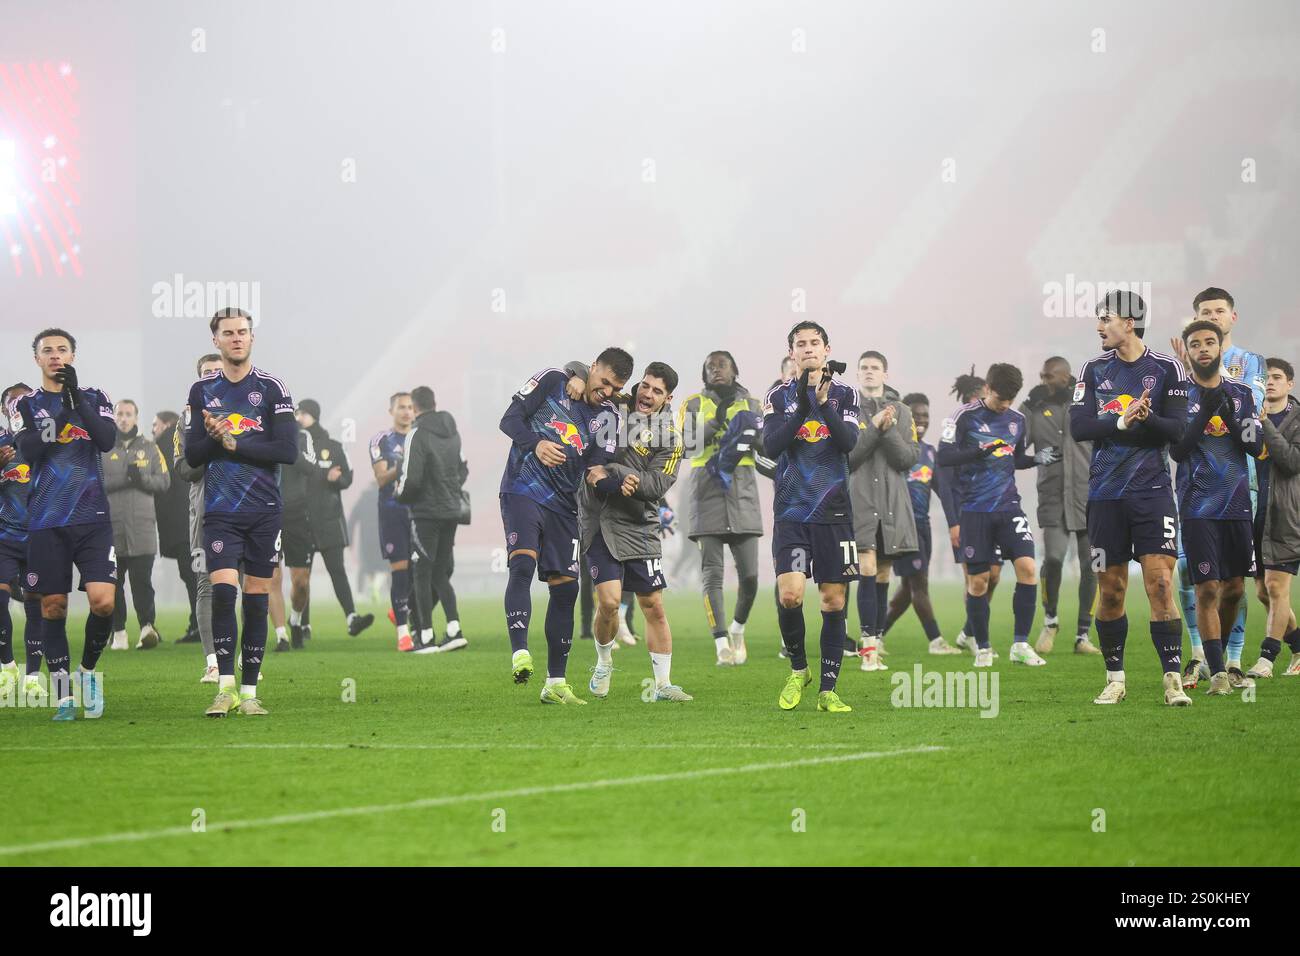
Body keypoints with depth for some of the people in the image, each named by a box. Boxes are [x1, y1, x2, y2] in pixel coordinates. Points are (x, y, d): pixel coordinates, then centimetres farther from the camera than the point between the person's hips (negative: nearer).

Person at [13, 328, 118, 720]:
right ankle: (62, 695, 10)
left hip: (92, 518, 0)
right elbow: (28, 453, -8)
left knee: (103, 600, -13)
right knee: (53, 606, 1)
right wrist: (62, 411, -19)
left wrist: (76, 395, -15)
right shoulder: (28, 405, 8)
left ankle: (88, 670, 12)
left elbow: (107, 441, -8)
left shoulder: (93, 398, 10)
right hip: (46, 521, 0)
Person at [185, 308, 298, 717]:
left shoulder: (272, 388, 0)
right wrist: (213, 437, -14)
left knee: (256, 599, 3)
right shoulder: (202, 390, 8)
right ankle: (225, 687, -11)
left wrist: (234, 443, -11)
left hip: (264, 510, 0)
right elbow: (192, 454, 6)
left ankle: (249, 691, 9)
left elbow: (288, 451, -8)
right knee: (222, 590, -15)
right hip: (220, 511, 1)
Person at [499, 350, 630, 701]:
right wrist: (536, 444, -21)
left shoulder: (607, 417, 12)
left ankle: (555, 683, 8)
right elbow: (510, 419, -3)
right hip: (523, 491, -5)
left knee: (565, 587, 2)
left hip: (563, 504, 5)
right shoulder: (553, 381, 1)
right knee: (523, 563, -26)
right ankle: (520, 653, -38)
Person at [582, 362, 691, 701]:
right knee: (609, 601, -12)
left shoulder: (670, 437, -2)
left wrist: (610, 473, -20)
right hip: (599, 523, -1)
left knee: (654, 606, 2)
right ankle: (603, 665, 14)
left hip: (639, 527, 1)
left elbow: (657, 485, -12)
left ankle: (662, 685, 13)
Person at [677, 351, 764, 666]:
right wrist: (716, 421, -18)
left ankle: (737, 629, 24)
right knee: (712, 574, -8)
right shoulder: (694, 404, 9)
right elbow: (687, 441, -6)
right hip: (708, 493, -2)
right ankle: (722, 646, -10)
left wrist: (749, 432, -10)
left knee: (749, 575, -2)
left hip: (743, 494, 2)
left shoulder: (750, 403, 15)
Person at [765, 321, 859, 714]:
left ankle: (827, 689, 8)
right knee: (790, 594, -16)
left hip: (833, 512, 1)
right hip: (791, 511, -1)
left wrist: (823, 403, -22)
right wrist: (802, 409, -20)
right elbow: (771, 446, -8)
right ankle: (798, 670, 8)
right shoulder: (780, 397, 6)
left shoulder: (844, 394, 6)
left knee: (833, 600, 1)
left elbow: (848, 442, -9)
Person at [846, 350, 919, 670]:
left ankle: (873, 645, 11)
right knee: (867, 570, -15)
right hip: (859, 497, -3)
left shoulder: (902, 412, 12)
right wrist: (873, 427, -12)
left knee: (883, 576, 6)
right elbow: (844, 457, -5)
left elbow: (909, 458, 3)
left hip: (893, 500, 3)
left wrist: (889, 430, -10)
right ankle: (868, 647, -16)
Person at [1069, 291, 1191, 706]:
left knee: (1160, 582, -10)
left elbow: (1176, 430, -6)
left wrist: (1146, 418, -24)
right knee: (1111, 589, 6)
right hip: (1105, 495, 3)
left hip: (1152, 490, -3)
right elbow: (1079, 427, -3)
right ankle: (1115, 680, 15)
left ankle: (1173, 679, -9)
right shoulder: (1094, 370, 7)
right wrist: (1122, 421, -17)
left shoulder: (1167, 369, 0)